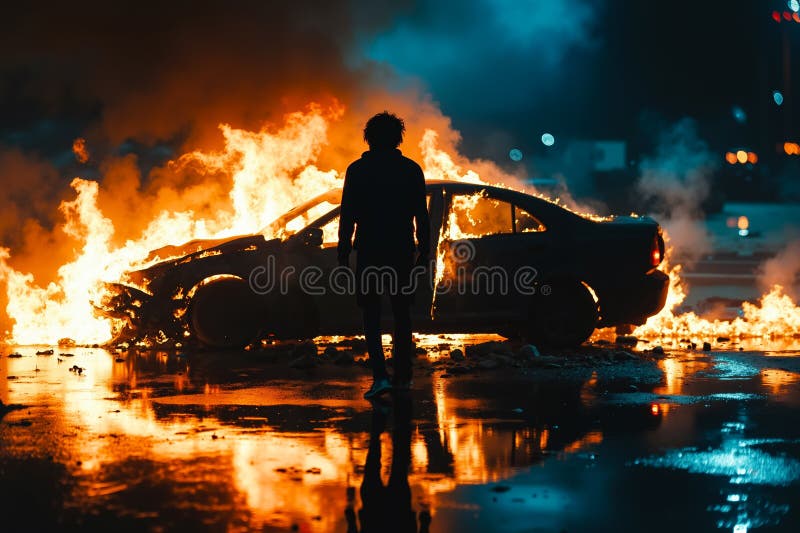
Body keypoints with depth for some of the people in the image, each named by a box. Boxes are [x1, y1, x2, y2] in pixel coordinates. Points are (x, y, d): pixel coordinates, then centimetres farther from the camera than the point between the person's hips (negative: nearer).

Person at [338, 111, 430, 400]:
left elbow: (347, 216, -4)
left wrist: (343, 253, 2)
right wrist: (424, 251, 9)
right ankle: (403, 376, 17)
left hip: (369, 251, -2)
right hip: (402, 251, 2)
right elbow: (421, 216, 3)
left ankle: (380, 375, -11)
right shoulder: (411, 169, 2)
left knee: (371, 314, 2)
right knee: (401, 313, 12)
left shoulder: (357, 170, -3)